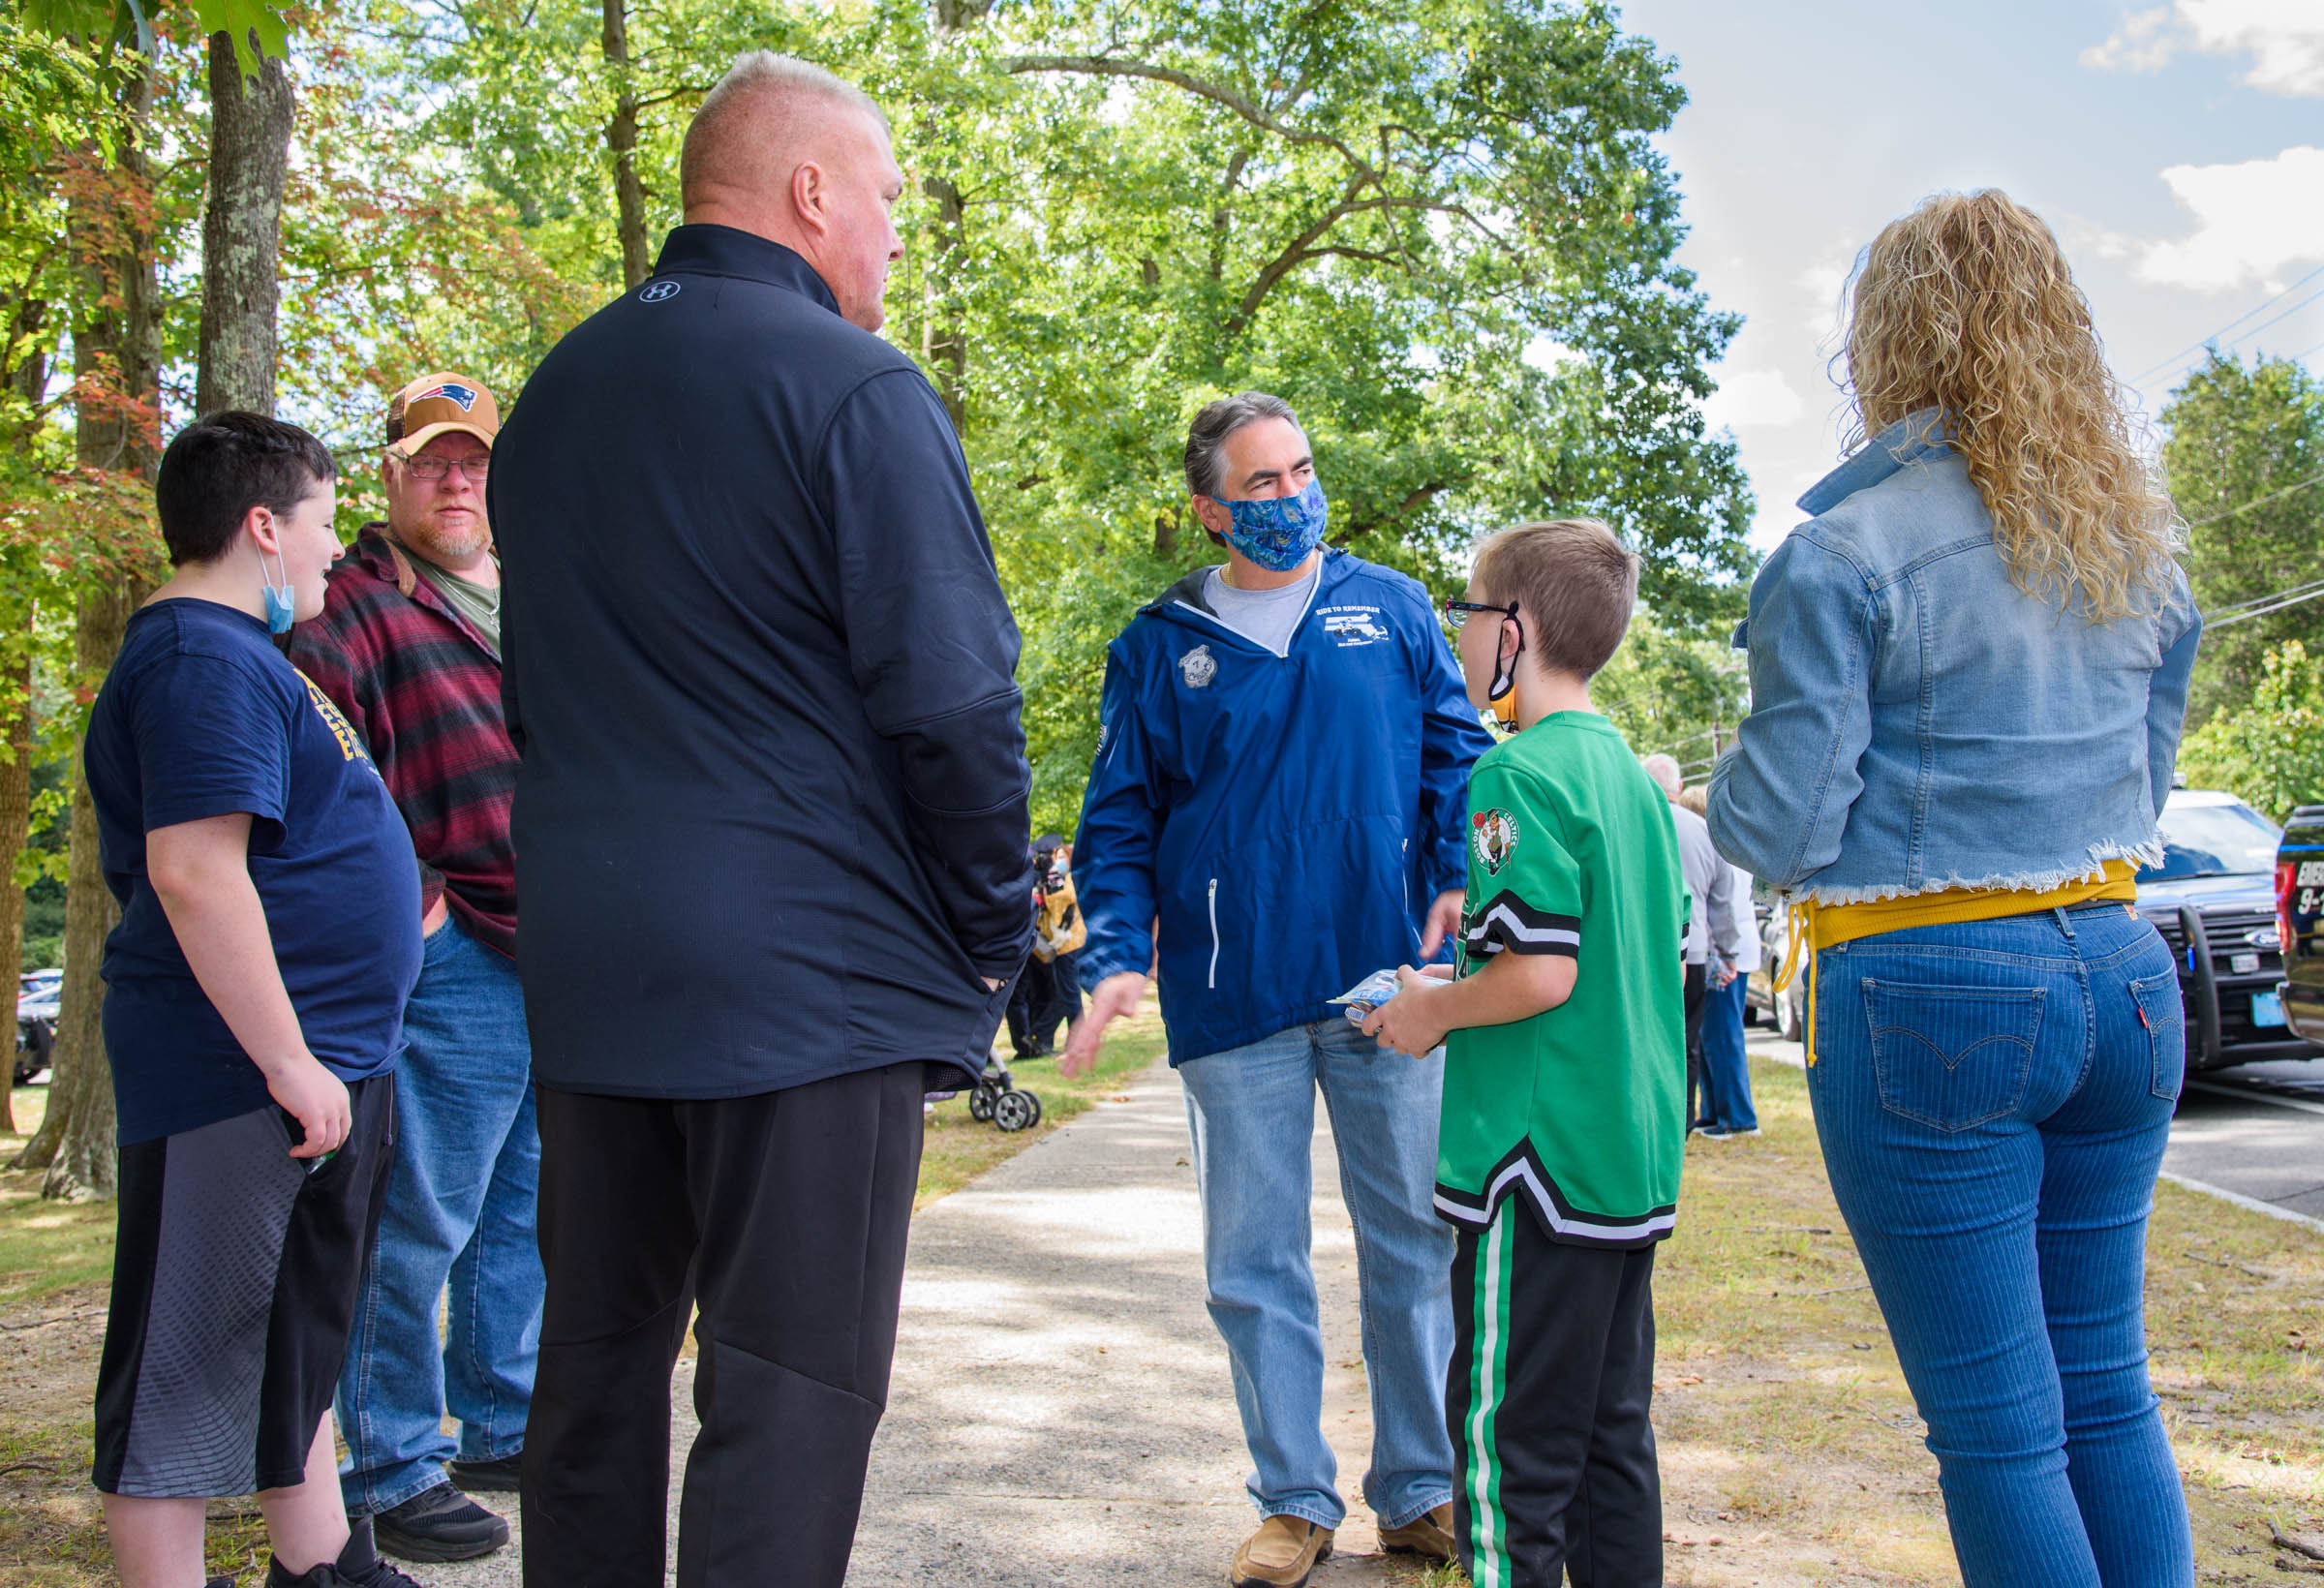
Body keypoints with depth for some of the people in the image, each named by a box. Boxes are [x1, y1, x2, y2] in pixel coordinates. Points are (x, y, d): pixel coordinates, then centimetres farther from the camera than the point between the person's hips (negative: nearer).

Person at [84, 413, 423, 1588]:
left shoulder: (234, 651, 18)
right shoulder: (203, 660, -16)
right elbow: (193, 870, -26)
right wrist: (290, 1060, -25)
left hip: (318, 1065, 11)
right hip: (243, 1084, -11)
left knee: (300, 1346, 20)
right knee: (192, 1369, -2)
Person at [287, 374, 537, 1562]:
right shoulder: (363, 603, -7)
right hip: (456, 959, -8)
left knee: (526, 1216, 17)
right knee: (416, 1228, -1)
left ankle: (498, 1426, 31)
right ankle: (395, 1472, 11)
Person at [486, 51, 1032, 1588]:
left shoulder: (553, 394, 14)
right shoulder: (855, 389, -11)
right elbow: (954, 697, -15)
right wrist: (993, 933, -3)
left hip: (585, 978, 7)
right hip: (809, 975, -7)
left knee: (599, 1359, 17)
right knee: (791, 1394, 0)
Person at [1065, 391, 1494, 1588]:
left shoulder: (1390, 607, 8)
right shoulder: (1159, 646, 6)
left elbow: (1456, 750, 10)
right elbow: (1119, 821, 6)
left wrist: (1458, 874, -8)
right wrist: (1117, 953, -9)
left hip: (1387, 982, 1)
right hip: (1233, 999, 0)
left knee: (1414, 1246, 8)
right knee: (1253, 1263, 6)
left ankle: (1419, 1488, 23)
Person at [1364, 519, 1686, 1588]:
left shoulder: (1520, 773, -15)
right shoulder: (1637, 776, 12)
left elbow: (1541, 973, -23)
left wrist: (1436, 1008, -5)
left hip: (1539, 1165, -9)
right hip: (1638, 1160, 9)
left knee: (1510, 1442, 1)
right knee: (1612, 1431, 16)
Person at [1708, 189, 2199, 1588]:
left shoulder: (1844, 552, -11)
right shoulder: (2137, 543, 9)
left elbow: (1779, 830, -11)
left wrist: (1724, 784, 9)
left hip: (1931, 998, -6)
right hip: (2120, 973, 7)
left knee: (1997, 1425, 3)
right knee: (2108, 1388, 17)